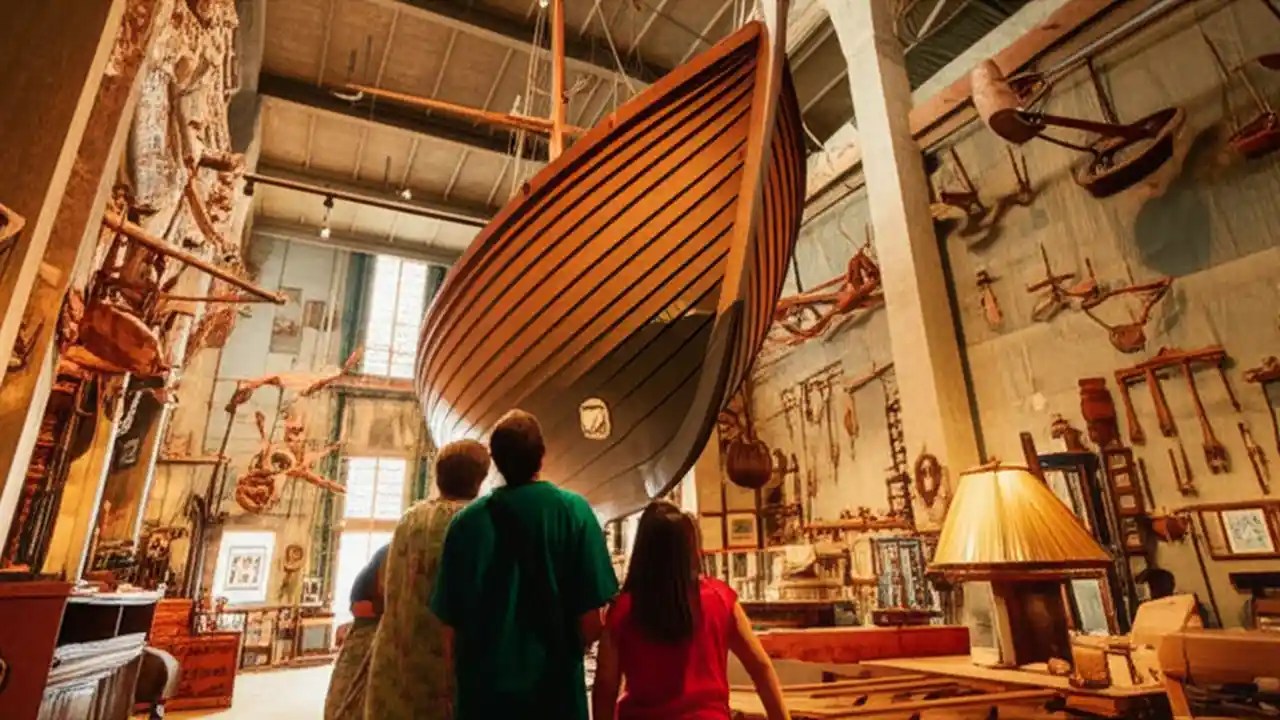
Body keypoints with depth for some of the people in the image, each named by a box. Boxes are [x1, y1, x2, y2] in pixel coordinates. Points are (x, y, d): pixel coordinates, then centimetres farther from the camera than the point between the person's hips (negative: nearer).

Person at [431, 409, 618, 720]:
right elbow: (592, 618, -12)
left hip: (485, 683, 2)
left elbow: (452, 619, -2)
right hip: (554, 682, -1)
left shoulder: (468, 520, -7)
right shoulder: (574, 510, -11)